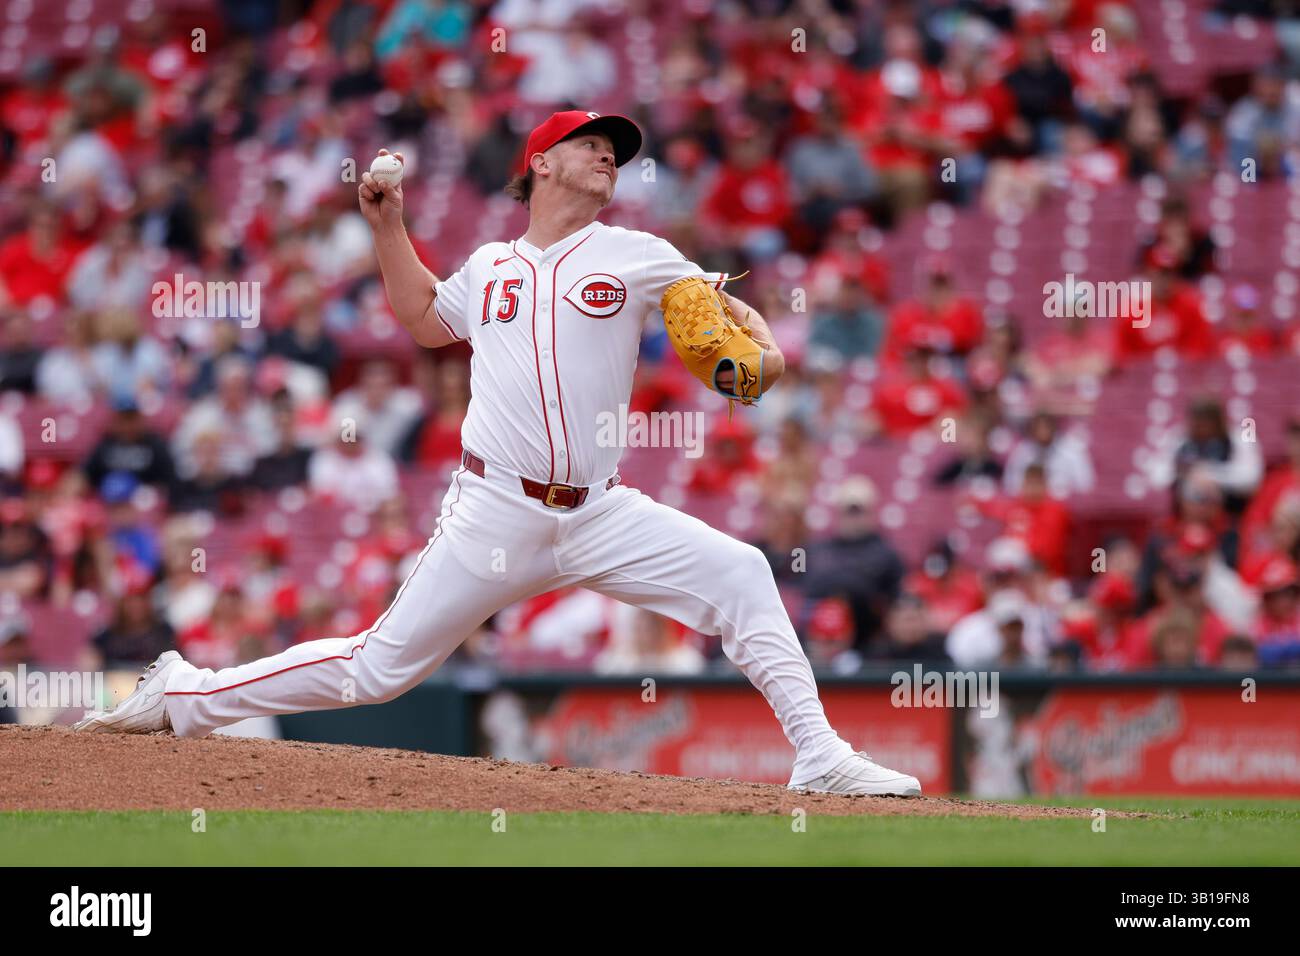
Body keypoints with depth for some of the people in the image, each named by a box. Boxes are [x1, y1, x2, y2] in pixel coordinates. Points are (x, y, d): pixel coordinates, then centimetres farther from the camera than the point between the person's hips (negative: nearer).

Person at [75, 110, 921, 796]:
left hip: (600, 513, 0)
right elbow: (424, 320, 33)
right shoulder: (490, 267, 14)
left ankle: (819, 757, -15)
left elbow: (727, 310, 3)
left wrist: (762, 351, -19)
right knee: (378, 670, -1)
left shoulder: (635, 256, 8)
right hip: (495, 513, 0)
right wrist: (390, 226, 25)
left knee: (739, 575, -19)